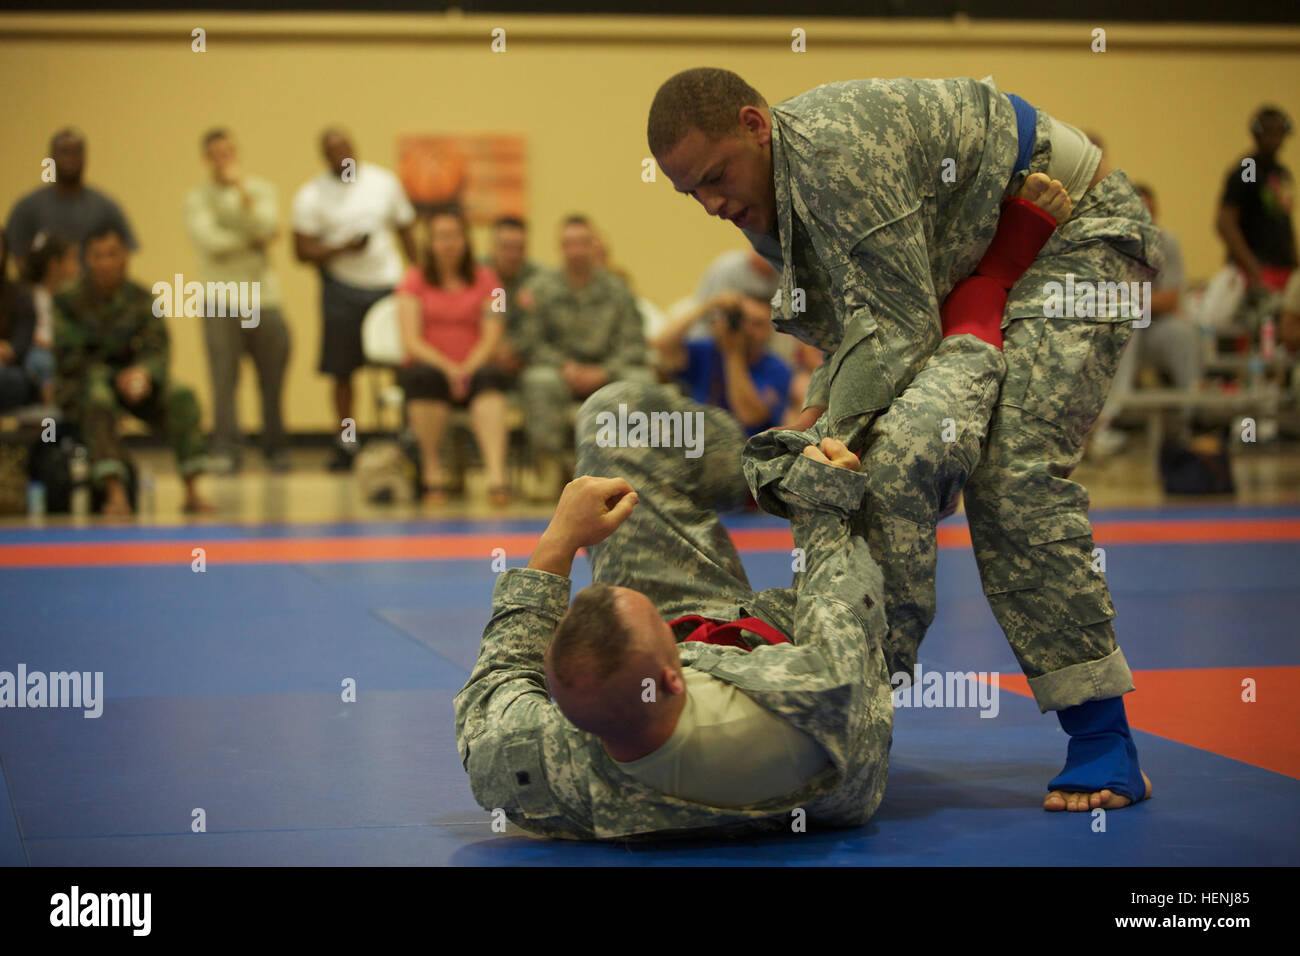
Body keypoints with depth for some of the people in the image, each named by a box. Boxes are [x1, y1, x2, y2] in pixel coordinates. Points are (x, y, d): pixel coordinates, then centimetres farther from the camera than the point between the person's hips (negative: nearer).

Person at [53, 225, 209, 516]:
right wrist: (117, 378, -25)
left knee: (182, 397, -24)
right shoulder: (68, 301, -6)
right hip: (83, 383, -3)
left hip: (134, 379, 3)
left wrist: (144, 372, -32)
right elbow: (69, 358, -13)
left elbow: (157, 349, -7)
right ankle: (115, 492, -48)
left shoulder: (141, 298, 2)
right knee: (98, 400, -38)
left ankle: (192, 491, -27)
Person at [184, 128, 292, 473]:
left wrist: (243, 192, -10)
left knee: (272, 380, 4)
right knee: (224, 379, -9)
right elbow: (209, 240, -10)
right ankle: (225, 450, -7)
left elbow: (266, 227, -6)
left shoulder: (260, 189, 11)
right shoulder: (198, 198, 5)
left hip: (263, 298, 2)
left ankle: (276, 449, 14)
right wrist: (251, 240, -2)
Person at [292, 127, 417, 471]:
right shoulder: (311, 195, 0)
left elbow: (406, 233, 13)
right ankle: (346, 445, 14)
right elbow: (303, 250, -2)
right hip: (342, 289, -1)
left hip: (388, 284, 1)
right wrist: (342, 248, -16)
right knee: (342, 370, 2)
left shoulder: (384, 182, 7)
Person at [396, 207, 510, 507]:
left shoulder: (485, 279, 10)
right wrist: (447, 368, -19)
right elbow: (410, 340, -3)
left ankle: (496, 474, -51)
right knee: (425, 377, -36)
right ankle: (432, 470, -25)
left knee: (489, 378, -34)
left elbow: (492, 337, 0)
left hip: (472, 368, 1)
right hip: (428, 365, 0)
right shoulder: (415, 280, 8)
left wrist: (467, 369, -18)